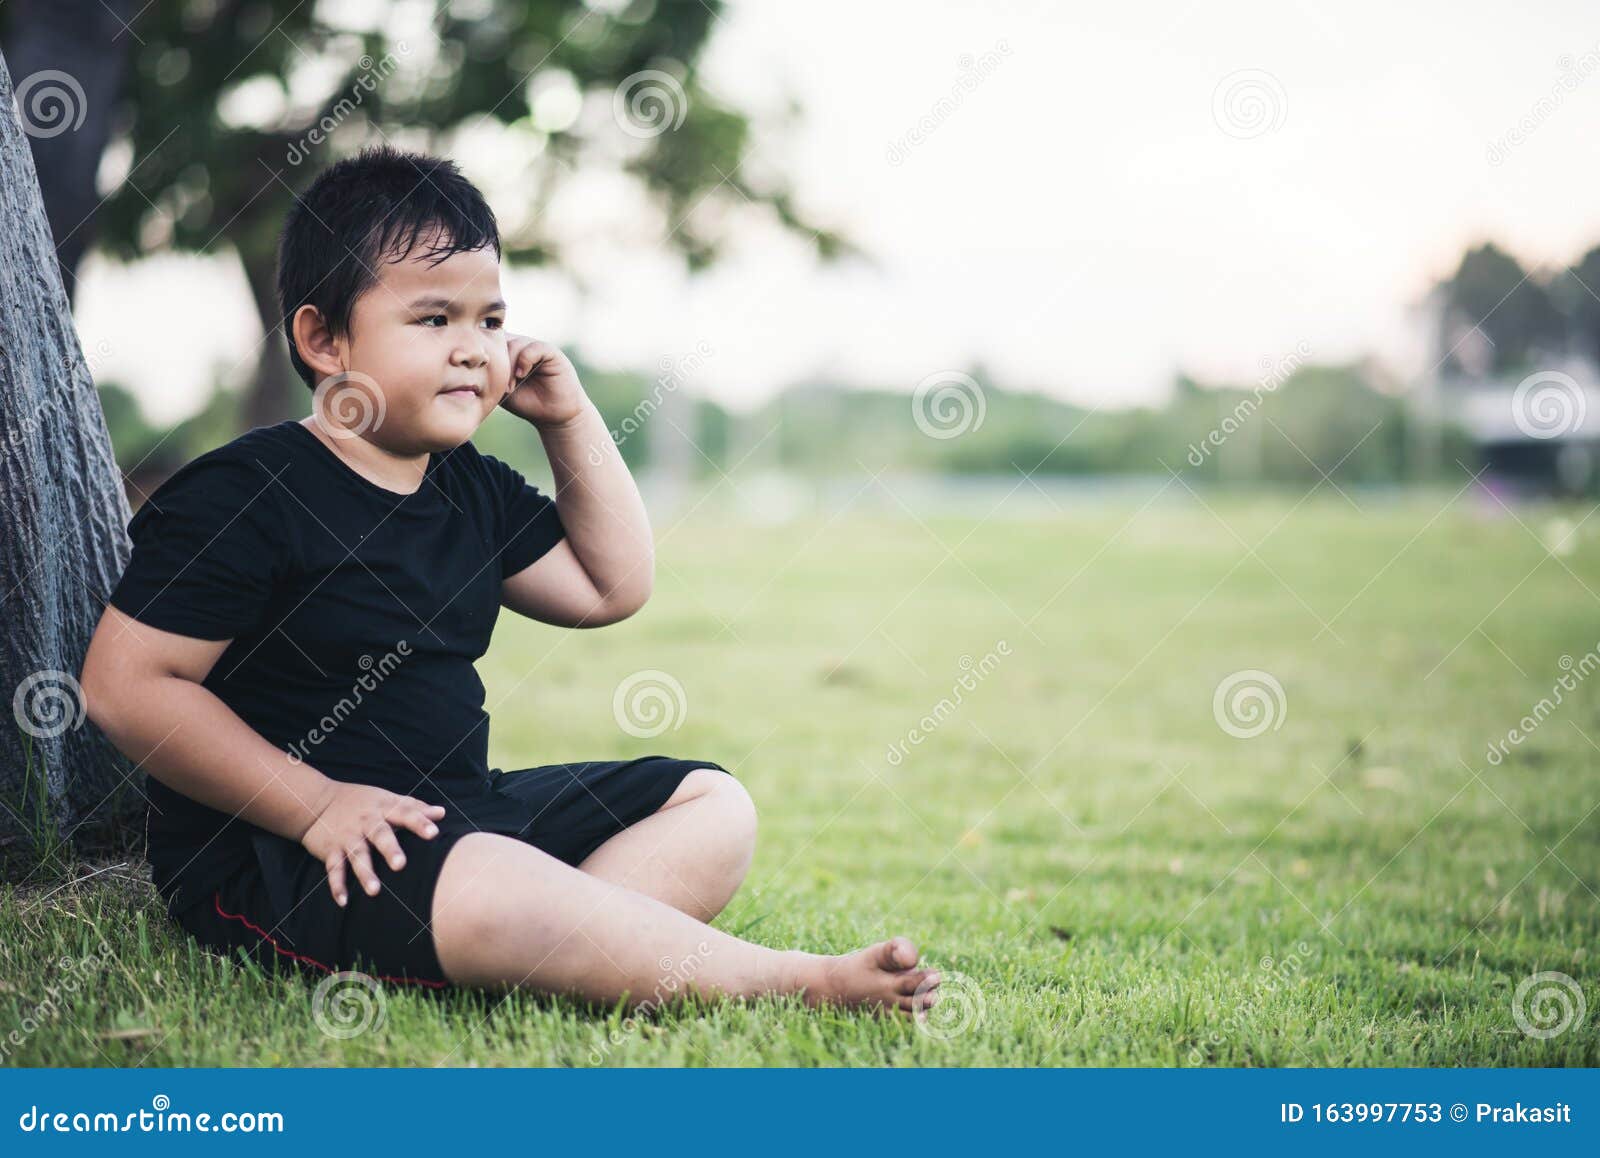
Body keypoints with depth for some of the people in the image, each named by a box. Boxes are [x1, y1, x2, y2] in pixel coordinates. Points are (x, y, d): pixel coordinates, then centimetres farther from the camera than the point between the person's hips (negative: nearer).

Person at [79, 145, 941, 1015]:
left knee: (713, 806, 3)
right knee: (488, 891, -39)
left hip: (460, 809, 9)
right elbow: (126, 684, -15)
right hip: (270, 855, -9)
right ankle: (801, 982, -27)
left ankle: (569, 949, -26)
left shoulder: (470, 489, 12)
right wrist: (315, 804, -20)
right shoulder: (245, 495, -12)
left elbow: (610, 588, 22)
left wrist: (570, 419, 11)